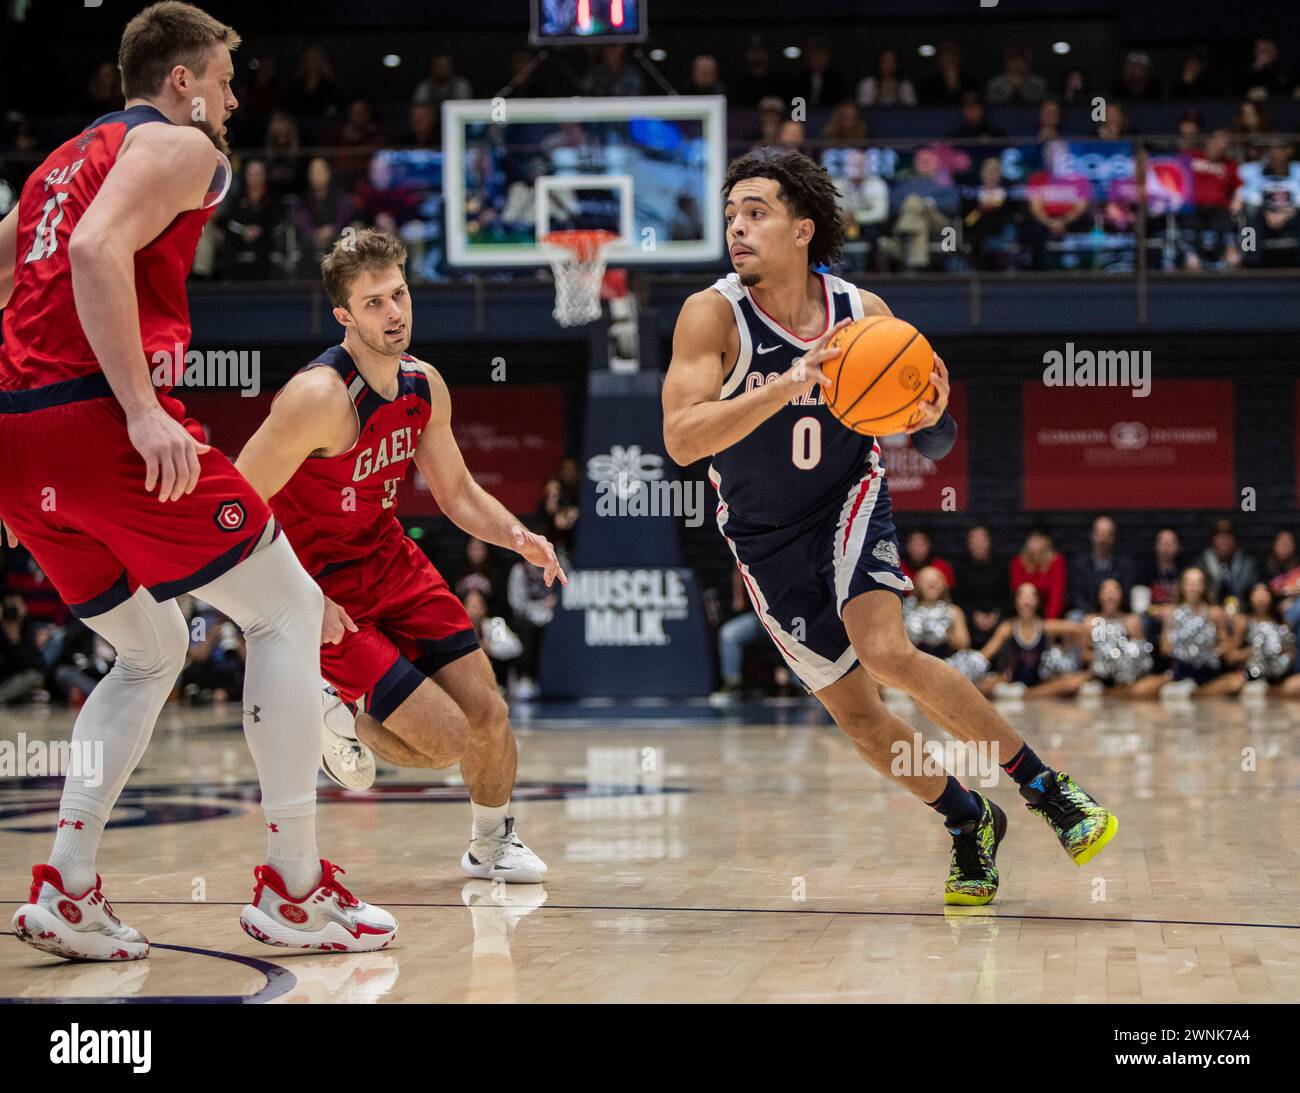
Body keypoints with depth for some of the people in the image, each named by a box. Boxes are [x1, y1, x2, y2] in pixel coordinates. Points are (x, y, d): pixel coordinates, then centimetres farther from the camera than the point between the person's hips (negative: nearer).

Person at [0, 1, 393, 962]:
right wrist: (142, 408, -23)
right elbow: (99, 251, -17)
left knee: (155, 650, 21)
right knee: (288, 610, 5)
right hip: (99, 419, -9)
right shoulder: (178, 146, 2)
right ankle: (294, 889, 2)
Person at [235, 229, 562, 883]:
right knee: (447, 740, -13)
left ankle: (492, 843, 31)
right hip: (324, 587, -7)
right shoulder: (320, 396, -27)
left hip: (391, 562, 7)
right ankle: (340, 720, 18)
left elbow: (457, 492, 12)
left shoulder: (424, 386, -1)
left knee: (489, 714, 3)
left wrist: (516, 536, -8)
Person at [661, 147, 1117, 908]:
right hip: (767, 537, 1)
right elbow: (681, 439, -30)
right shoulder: (714, 315, -18)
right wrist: (787, 385, -41)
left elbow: (929, 439, 2)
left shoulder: (864, 313, -11)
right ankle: (971, 822, 27)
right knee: (856, 715, 3)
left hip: (851, 502, -1)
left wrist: (931, 417, -23)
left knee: (888, 652, -26)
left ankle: (1044, 784, -12)